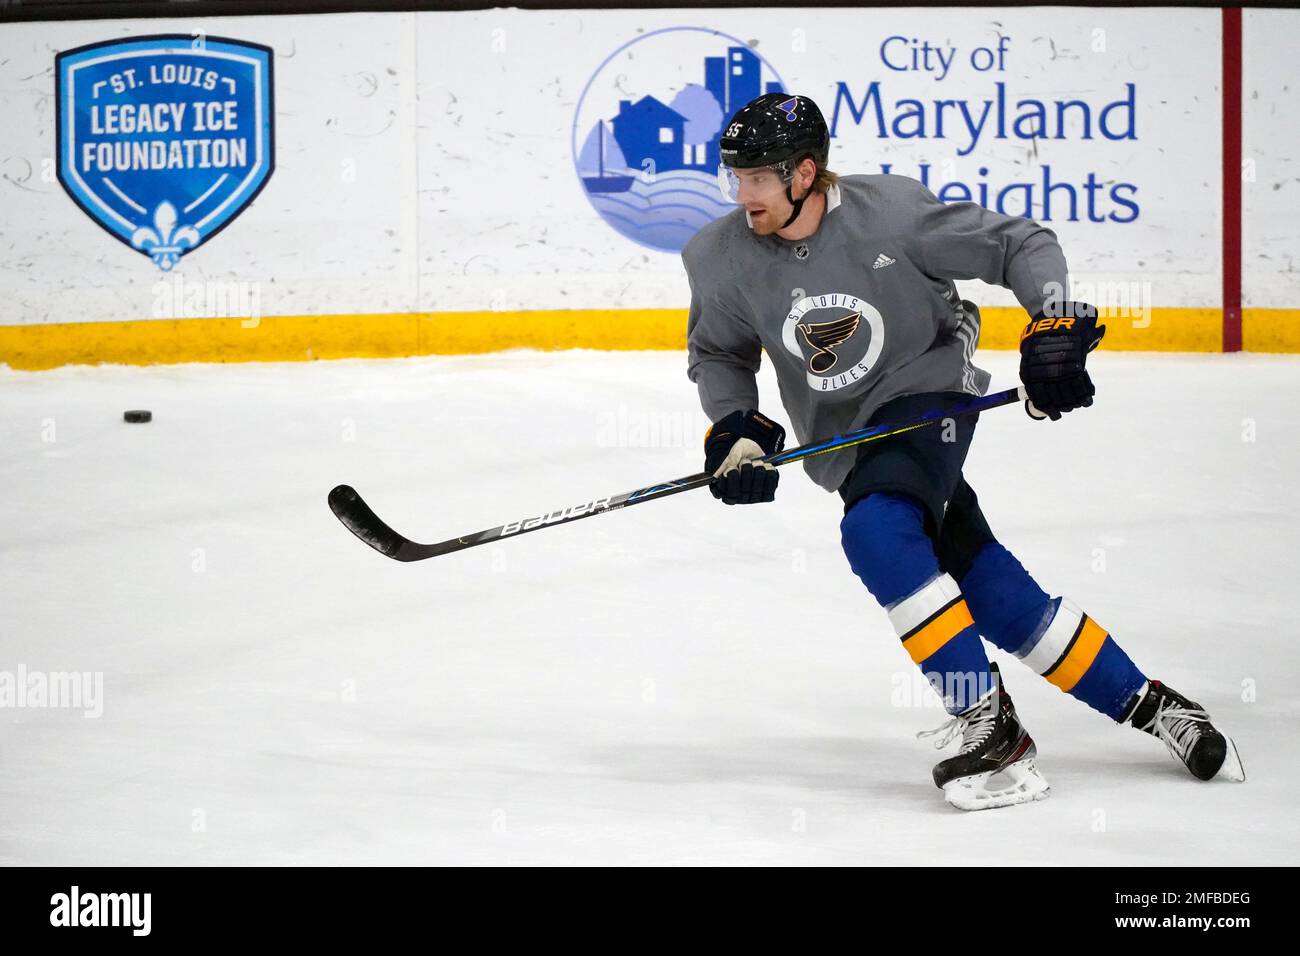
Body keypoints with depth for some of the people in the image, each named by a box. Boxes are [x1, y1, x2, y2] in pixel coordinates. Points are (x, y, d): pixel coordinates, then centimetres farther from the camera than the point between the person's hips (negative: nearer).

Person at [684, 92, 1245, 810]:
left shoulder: (889, 211, -19)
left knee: (876, 534, -31)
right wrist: (734, 428, -6)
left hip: (927, 395, -4)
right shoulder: (722, 259, -8)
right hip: (846, 442, 4)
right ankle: (1146, 706, 17)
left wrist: (1055, 327, -20)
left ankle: (991, 728, -26)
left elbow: (1022, 246, -9)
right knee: (996, 596, 1)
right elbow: (718, 354, 10)